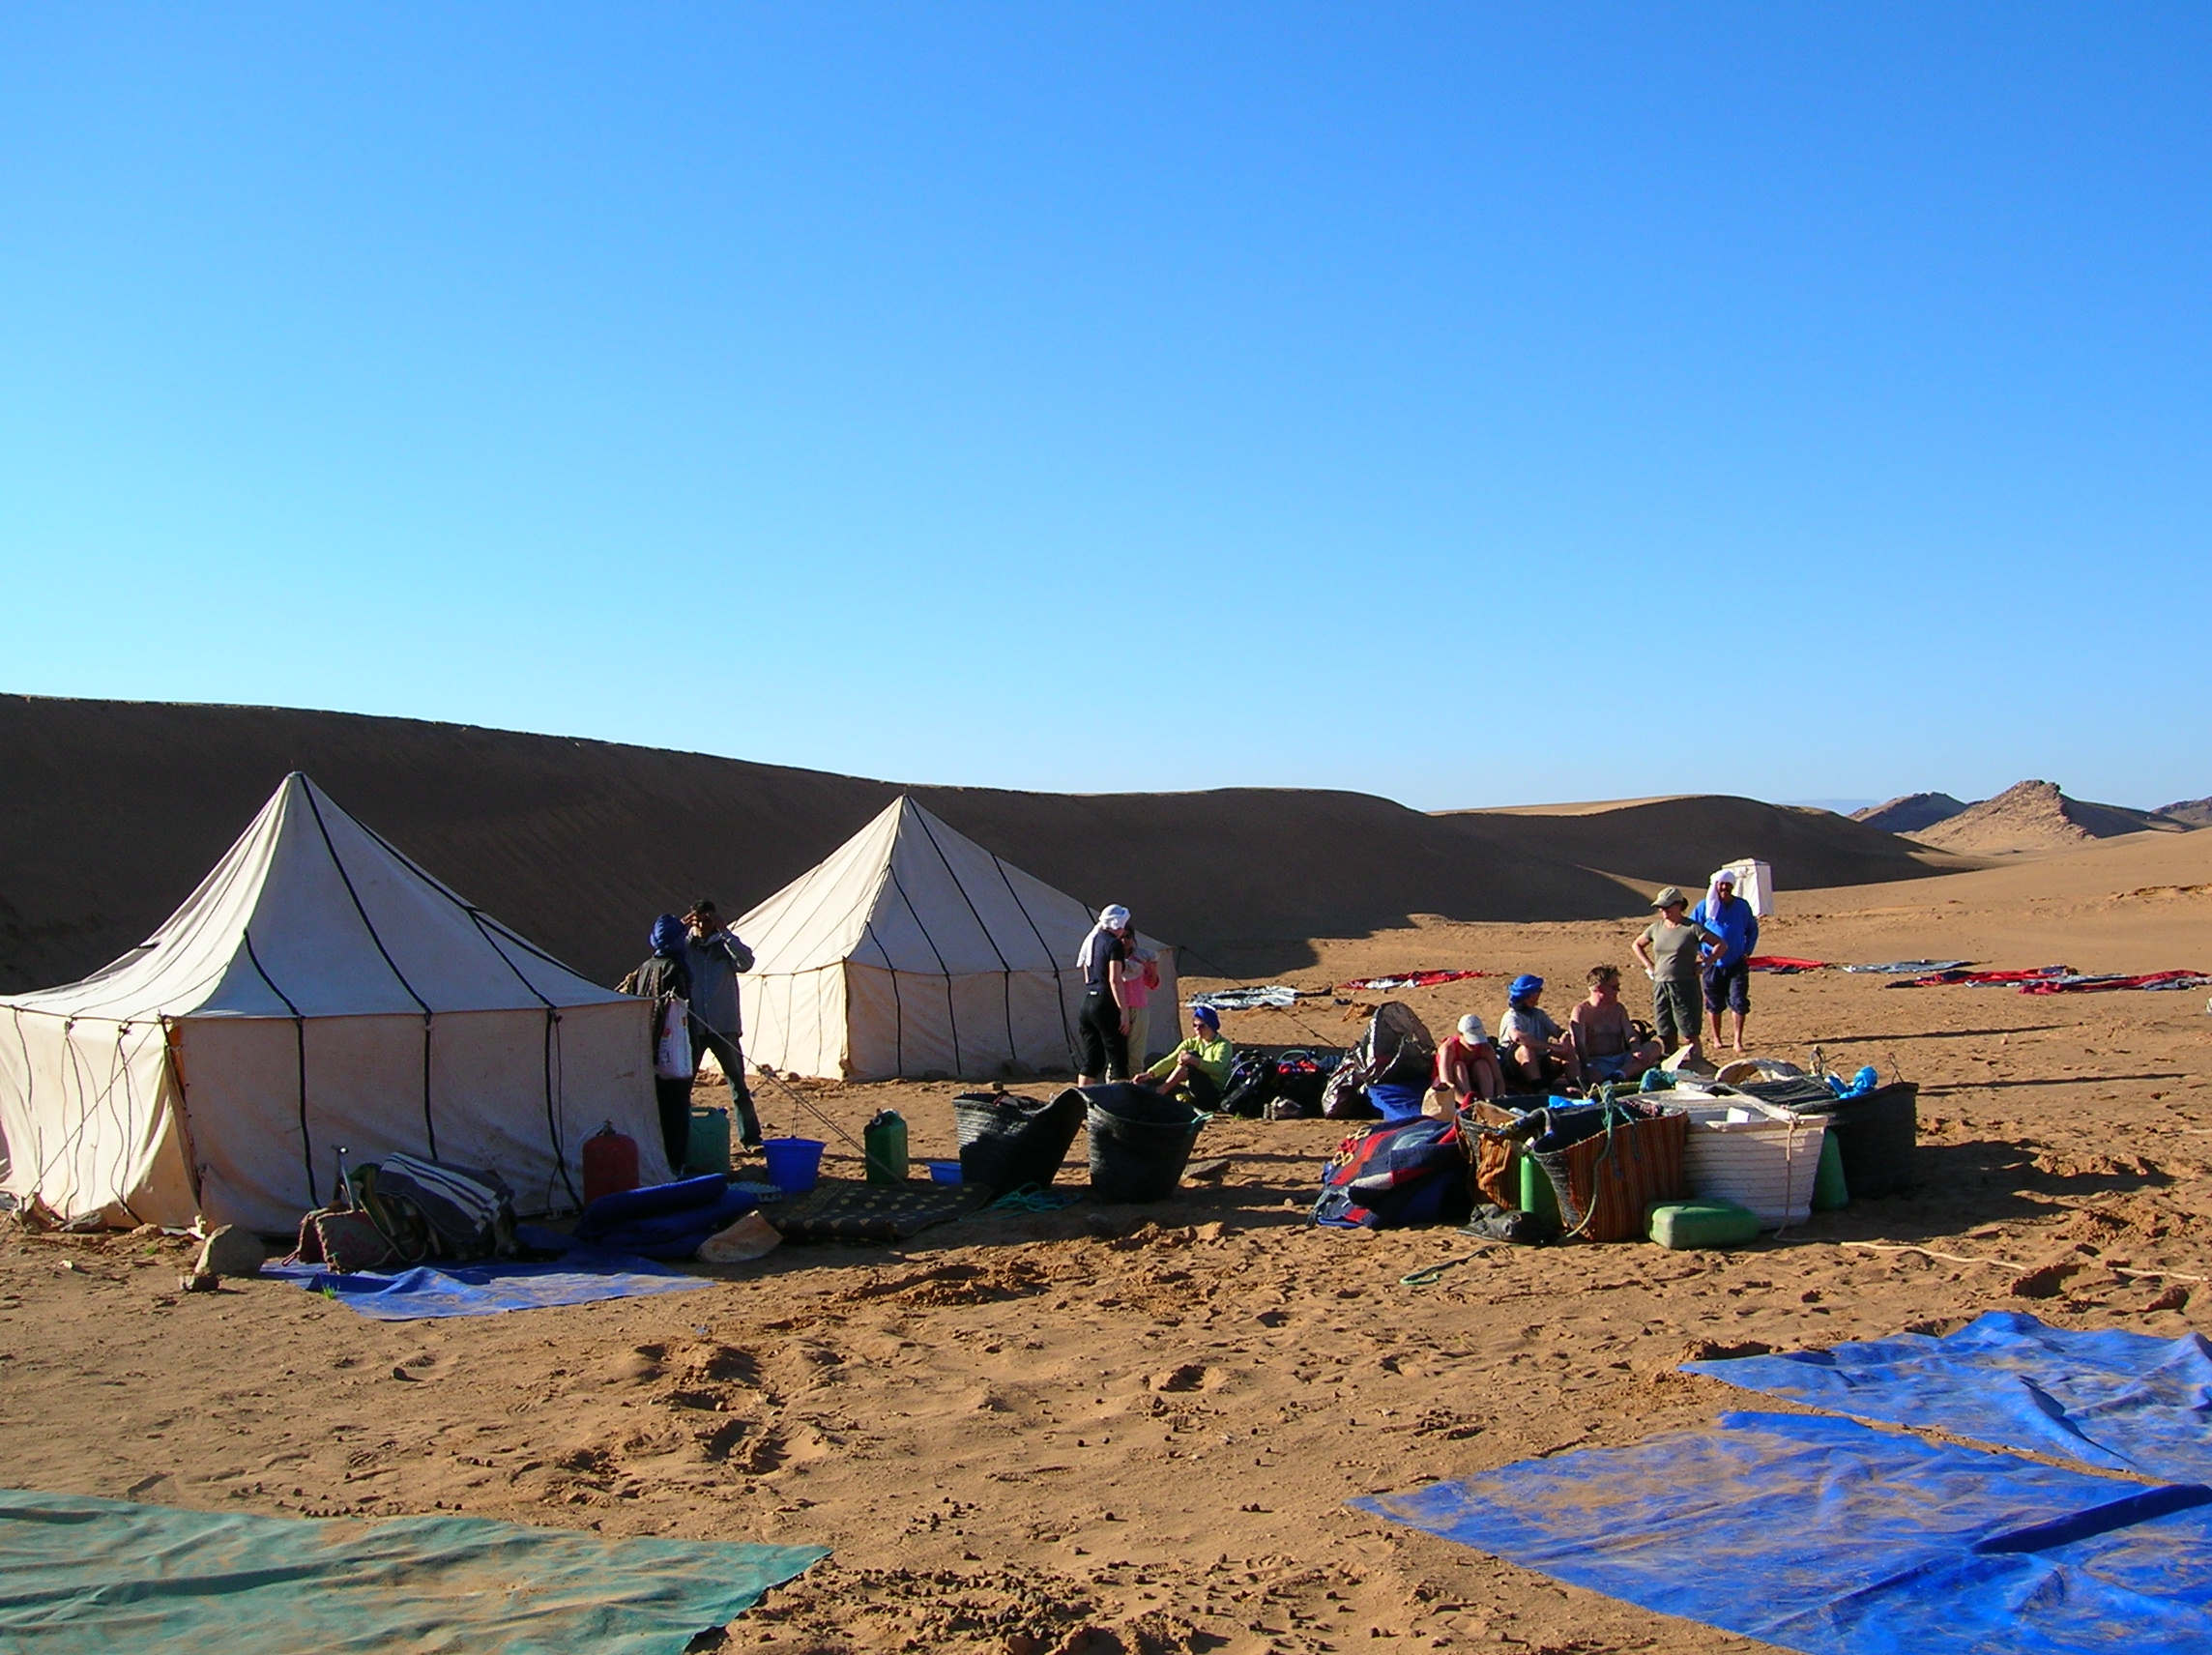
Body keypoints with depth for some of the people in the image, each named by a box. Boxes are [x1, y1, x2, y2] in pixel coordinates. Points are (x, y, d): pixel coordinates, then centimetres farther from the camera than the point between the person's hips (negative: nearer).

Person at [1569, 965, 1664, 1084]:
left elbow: (1630, 1035, 6)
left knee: (1655, 1046, -21)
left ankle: (1619, 1075, -38)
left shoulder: (1619, 1009, 19)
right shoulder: (1581, 1011, 0)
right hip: (1598, 1062, -6)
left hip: (1621, 1060, 6)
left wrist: (1637, 1050, -19)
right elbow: (1579, 1044, -13)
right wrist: (1588, 1068, -32)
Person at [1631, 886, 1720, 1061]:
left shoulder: (1691, 928, -7)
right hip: (1660, 986, 5)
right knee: (1666, 1035, 8)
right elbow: (1636, 945, 25)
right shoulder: (1656, 928, 9)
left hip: (1685, 986, -5)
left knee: (1689, 1036, -5)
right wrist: (1649, 965, 14)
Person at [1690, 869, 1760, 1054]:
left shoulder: (1742, 906, 5)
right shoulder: (1705, 907, -1)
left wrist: (1748, 951, 4)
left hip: (1737, 964, 1)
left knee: (1739, 1002, -6)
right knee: (1715, 1004, 9)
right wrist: (1698, 951, -7)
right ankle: (1716, 1038, 23)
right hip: (1713, 964, 0)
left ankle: (1738, 1041, 0)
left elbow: (1753, 930, 16)